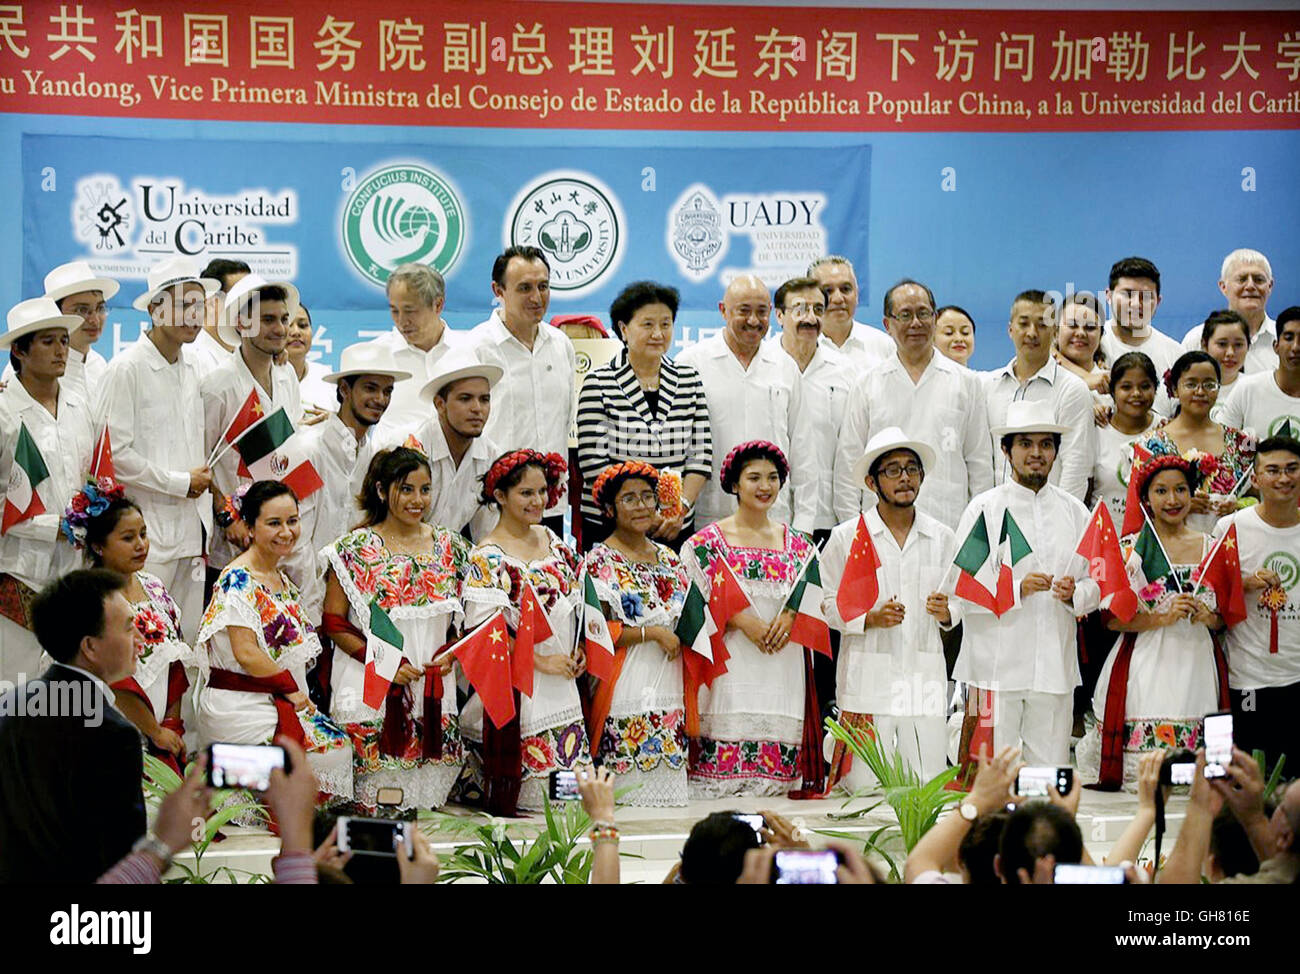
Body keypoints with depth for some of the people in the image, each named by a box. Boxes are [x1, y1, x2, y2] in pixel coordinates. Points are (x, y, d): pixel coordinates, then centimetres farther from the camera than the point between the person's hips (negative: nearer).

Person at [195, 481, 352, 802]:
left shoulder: (281, 579, 16)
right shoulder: (238, 580, -12)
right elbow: (246, 654, -19)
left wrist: (300, 697, 5)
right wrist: (291, 689, -10)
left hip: (285, 702, 9)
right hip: (239, 709, -9)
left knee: (340, 748, -8)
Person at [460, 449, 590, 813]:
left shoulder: (550, 540, 11)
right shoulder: (486, 557, -12)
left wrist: (577, 651, 5)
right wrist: (542, 662, -18)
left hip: (563, 686, 7)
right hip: (516, 688, -7)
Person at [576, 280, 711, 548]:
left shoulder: (689, 379, 8)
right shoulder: (599, 383, -3)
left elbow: (701, 455, 7)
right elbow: (593, 463, -8)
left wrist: (682, 506, -8)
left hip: (677, 527, 3)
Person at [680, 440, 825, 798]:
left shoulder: (798, 545, 14)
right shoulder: (706, 543, 4)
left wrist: (791, 616, -5)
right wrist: (741, 620, -14)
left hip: (784, 673, 3)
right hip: (730, 671, -3)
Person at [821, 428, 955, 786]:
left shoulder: (942, 537, 12)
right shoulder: (846, 537, 3)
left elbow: (958, 598, 19)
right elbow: (828, 603, 3)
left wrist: (946, 613, -4)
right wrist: (870, 618, -13)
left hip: (926, 679, 3)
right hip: (868, 681, -2)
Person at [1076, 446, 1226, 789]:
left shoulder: (1211, 548, 11)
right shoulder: (1130, 549, 1)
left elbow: (1227, 616, 16)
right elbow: (1112, 619, -4)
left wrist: (1208, 617, -5)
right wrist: (1163, 617, -15)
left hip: (1197, 666, 3)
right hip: (1144, 667, -3)